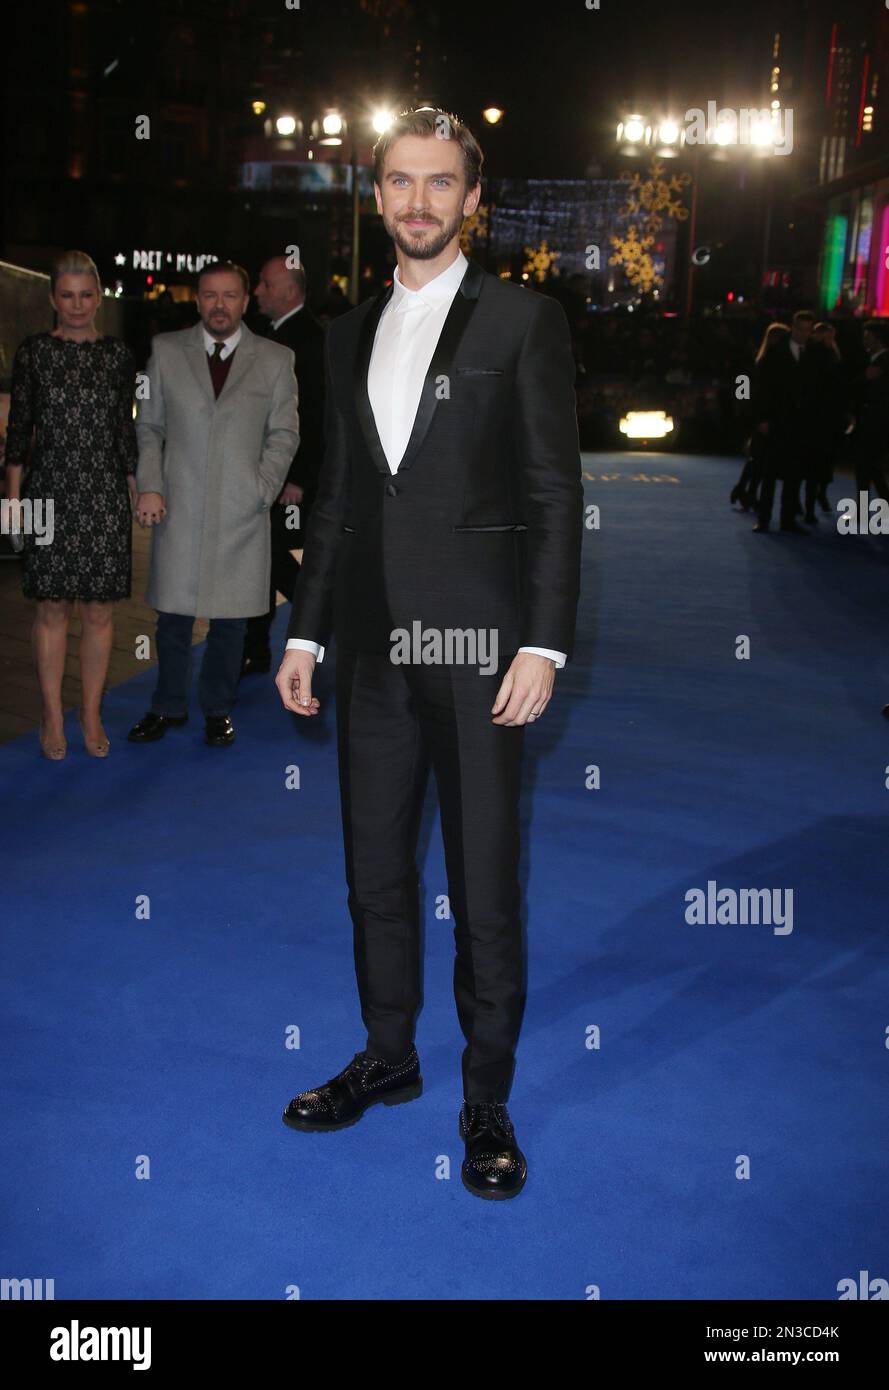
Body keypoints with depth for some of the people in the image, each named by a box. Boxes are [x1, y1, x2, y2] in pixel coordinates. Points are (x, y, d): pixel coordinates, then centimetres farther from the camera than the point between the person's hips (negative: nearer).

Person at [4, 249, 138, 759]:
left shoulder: (119, 355, 6)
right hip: (52, 492, -1)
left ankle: (92, 717, 16)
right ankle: (53, 718, 13)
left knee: (101, 610, 4)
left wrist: (134, 492, 7)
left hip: (106, 494, 1)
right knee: (52, 607, 3)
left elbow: (126, 430, 10)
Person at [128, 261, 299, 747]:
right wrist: (149, 486, -1)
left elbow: (284, 434, 7)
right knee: (173, 615, 7)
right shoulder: (165, 351, 7)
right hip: (177, 508, 1)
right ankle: (168, 707, 23)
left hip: (242, 512, 0)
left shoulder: (276, 359, 5)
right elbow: (148, 427, 10)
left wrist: (263, 489, -5)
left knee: (229, 618, 5)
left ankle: (217, 710, 22)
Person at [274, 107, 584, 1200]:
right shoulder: (351, 332, 14)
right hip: (373, 646, 5)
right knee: (374, 871, 14)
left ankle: (487, 1100, 19)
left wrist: (543, 645, -13)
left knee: (484, 884, 3)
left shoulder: (524, 321, -1)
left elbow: (555, 495, -5)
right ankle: (387, 1058, 33)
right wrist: (305, 632, 11)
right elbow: (334, 496, 16)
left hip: (476, 641, -5)